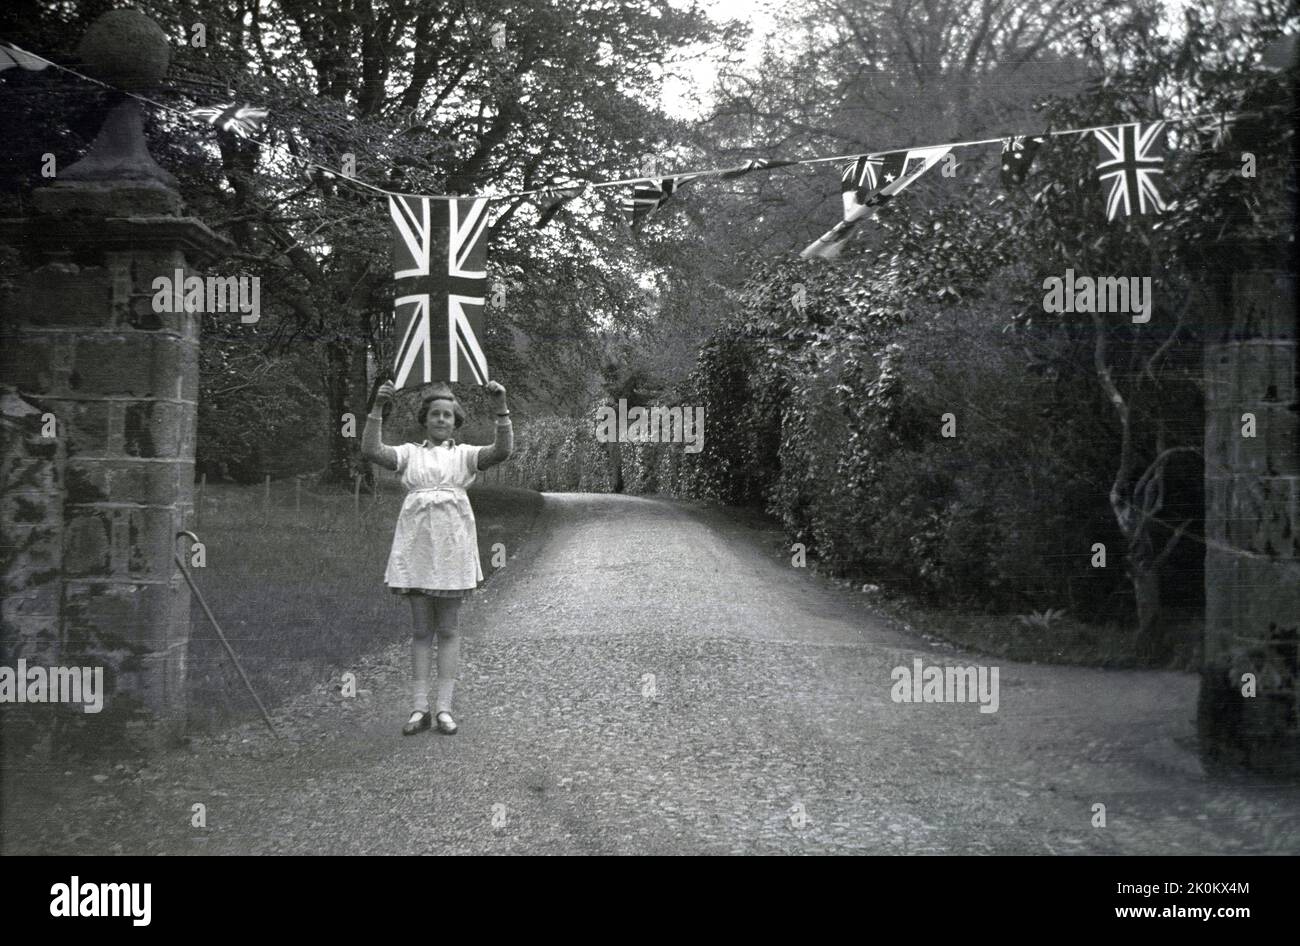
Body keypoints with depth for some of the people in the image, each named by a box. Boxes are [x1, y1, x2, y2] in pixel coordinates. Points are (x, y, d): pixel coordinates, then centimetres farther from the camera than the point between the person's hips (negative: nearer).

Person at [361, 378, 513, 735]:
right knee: (421, 628, 3)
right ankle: (420, 707, 5)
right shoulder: (410, 453, 12)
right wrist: (377, 408, -15)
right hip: (416, 541, 1)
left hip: (451, 542, -1)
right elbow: (371, 450, -5)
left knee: (448, 629, 1)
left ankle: (444, 707, 3)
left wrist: (500, 408, -20)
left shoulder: (465, 454, 10)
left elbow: (502, 451, -8)